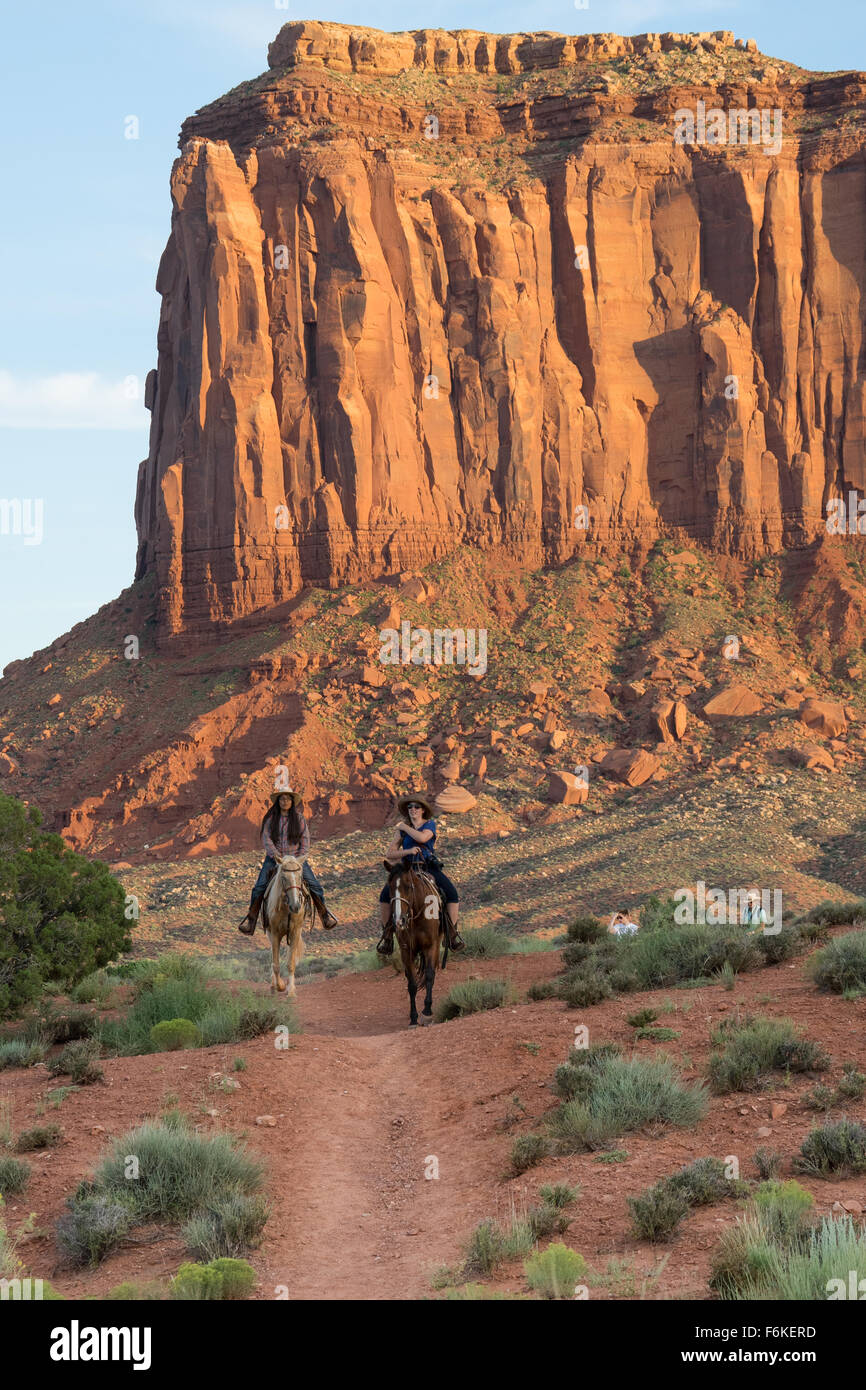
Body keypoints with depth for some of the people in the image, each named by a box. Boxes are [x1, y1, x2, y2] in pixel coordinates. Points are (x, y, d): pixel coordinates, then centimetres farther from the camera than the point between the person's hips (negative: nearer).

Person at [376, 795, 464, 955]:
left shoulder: (430, 824, 3)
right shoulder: (401, 830, 7)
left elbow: (422, 837, -20)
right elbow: (390, 854, 0)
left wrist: (404, 827, -8)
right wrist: (409, 851, -15)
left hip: (429, 867, -1)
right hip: (407, 868, 1)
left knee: (451, 892, -24)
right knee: (385, 894, -22)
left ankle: (453, 934, -12)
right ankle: (387, 936, -9)